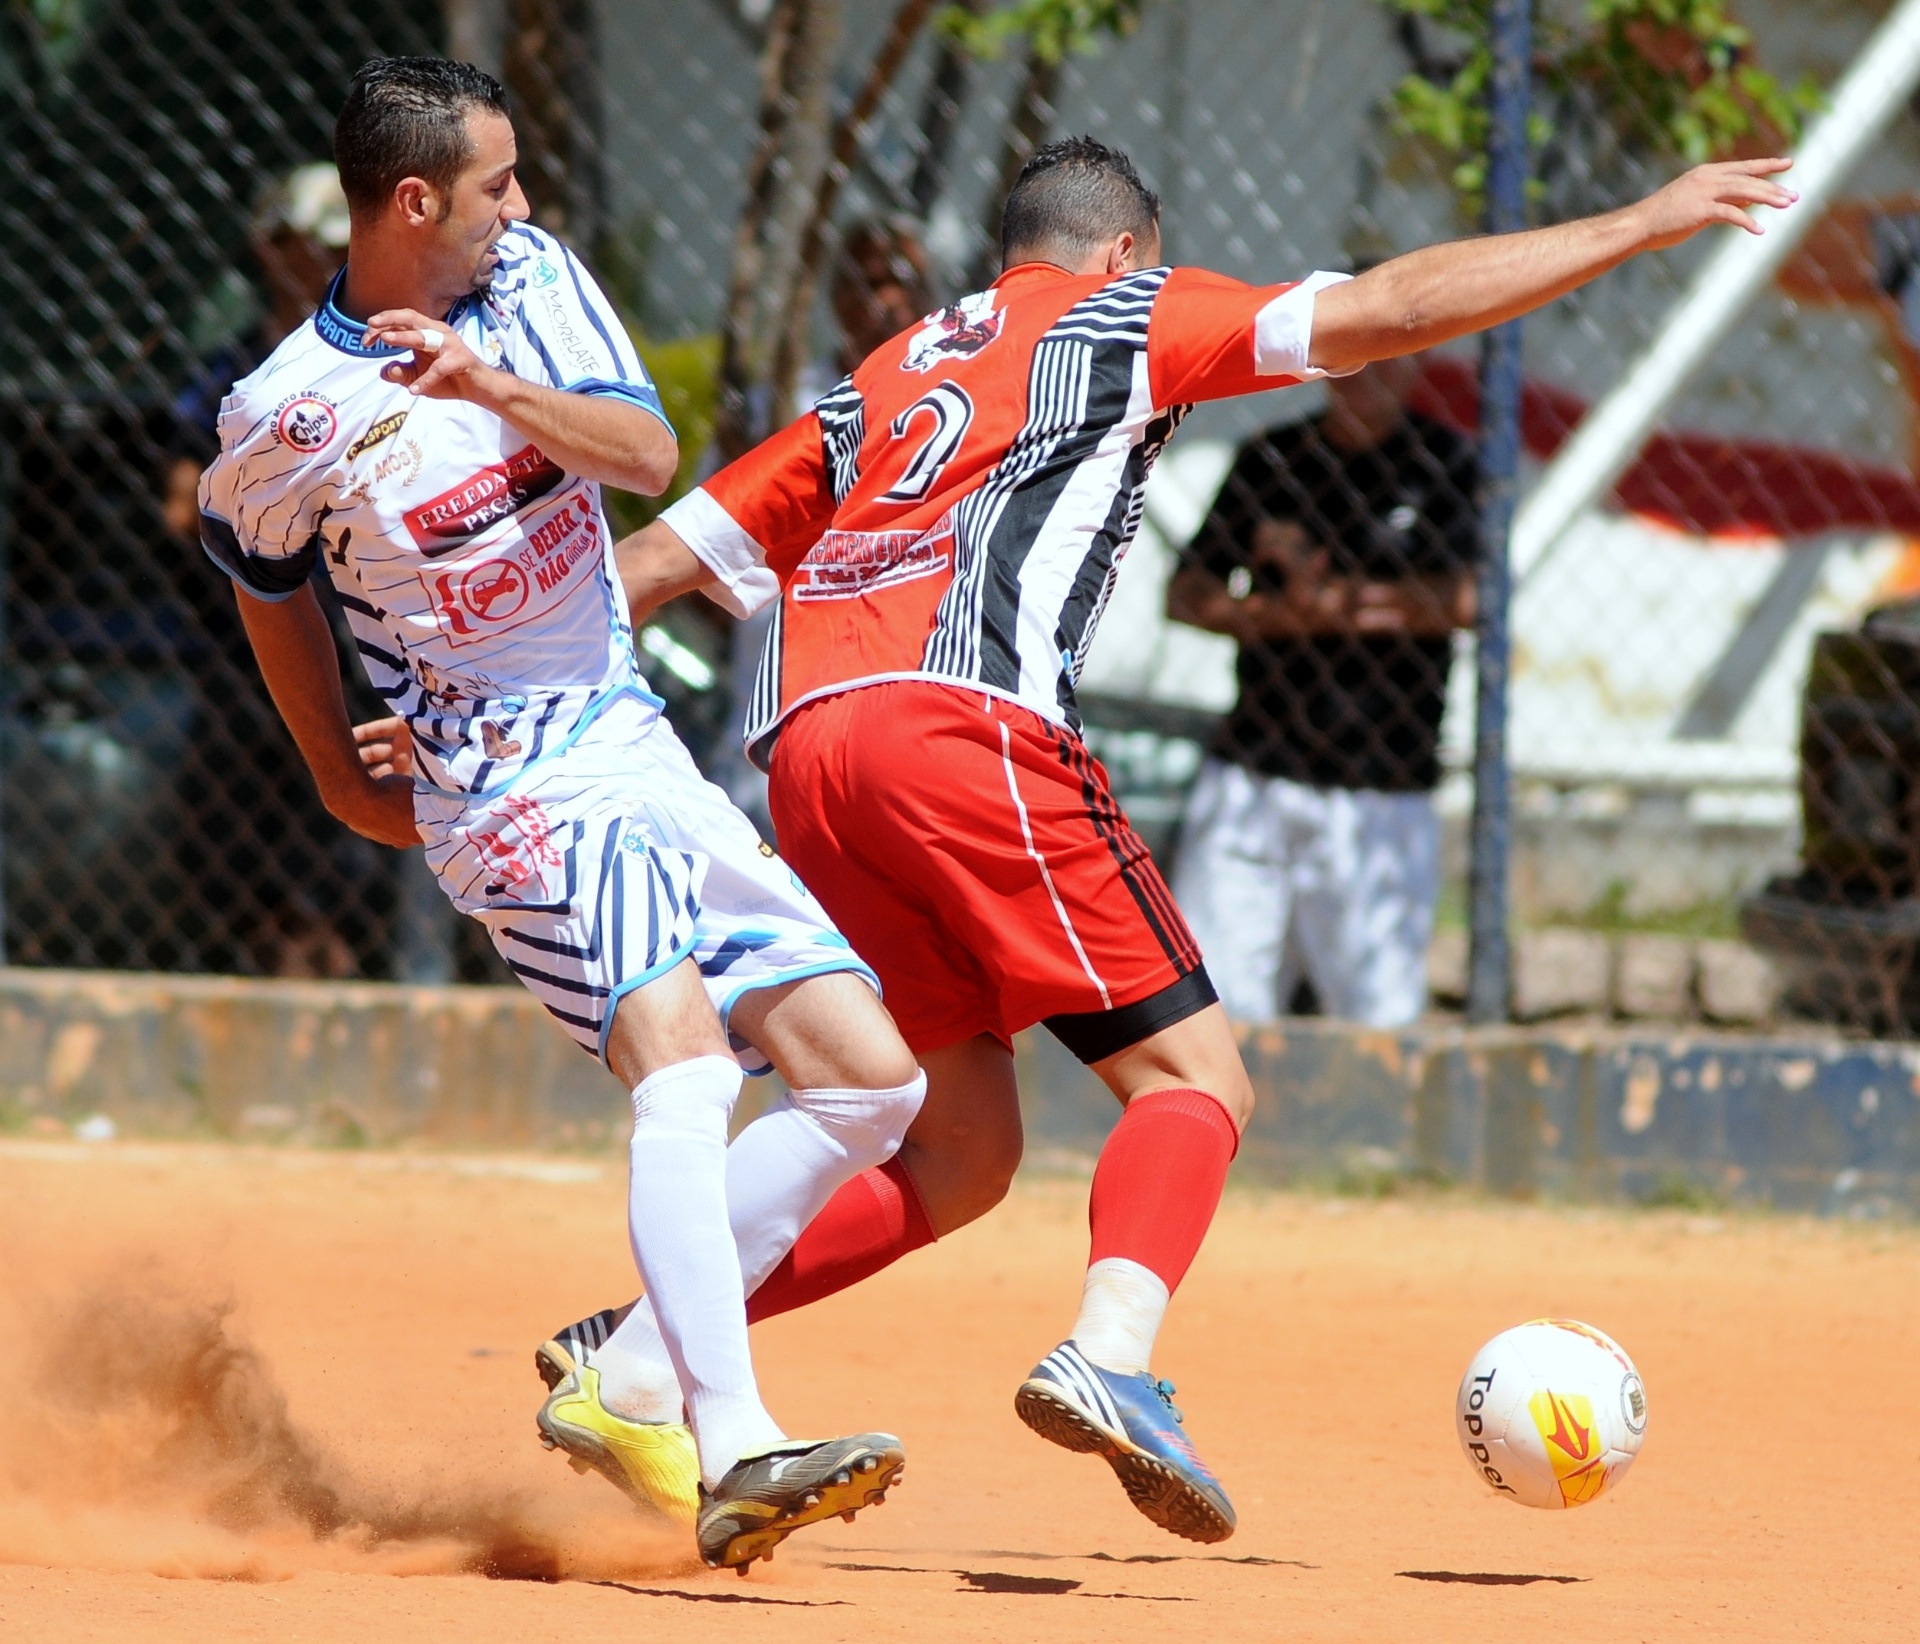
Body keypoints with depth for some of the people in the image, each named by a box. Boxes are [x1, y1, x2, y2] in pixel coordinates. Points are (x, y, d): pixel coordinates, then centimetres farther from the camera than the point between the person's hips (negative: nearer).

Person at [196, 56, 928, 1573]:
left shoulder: (531, 278, 5)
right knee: (684, 1066, -30)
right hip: (514, 791, -7)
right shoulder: (288, 416, -9)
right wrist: (340, 770, 21)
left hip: (643, 753, 7)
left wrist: (490, 386, -23)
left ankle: (629, 1390, 4)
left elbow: (650, 453, -8)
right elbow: (262, 572, 11)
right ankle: (732, 1452, -42)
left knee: (871, 1078, 3)